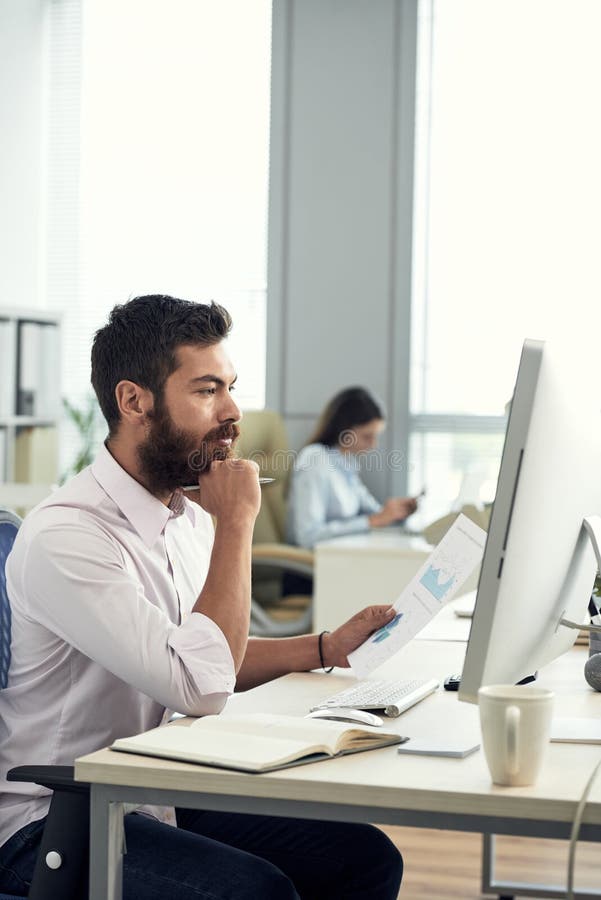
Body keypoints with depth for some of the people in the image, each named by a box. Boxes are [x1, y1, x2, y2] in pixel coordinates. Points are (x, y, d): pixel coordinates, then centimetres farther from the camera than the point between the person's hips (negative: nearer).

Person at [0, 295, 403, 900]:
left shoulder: (187, 519, 8)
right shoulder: (66, 535, -22)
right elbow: (203, 688, -27)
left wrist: (327, 648, 8)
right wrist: (236, 522, -21)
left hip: (161, 798, 8)